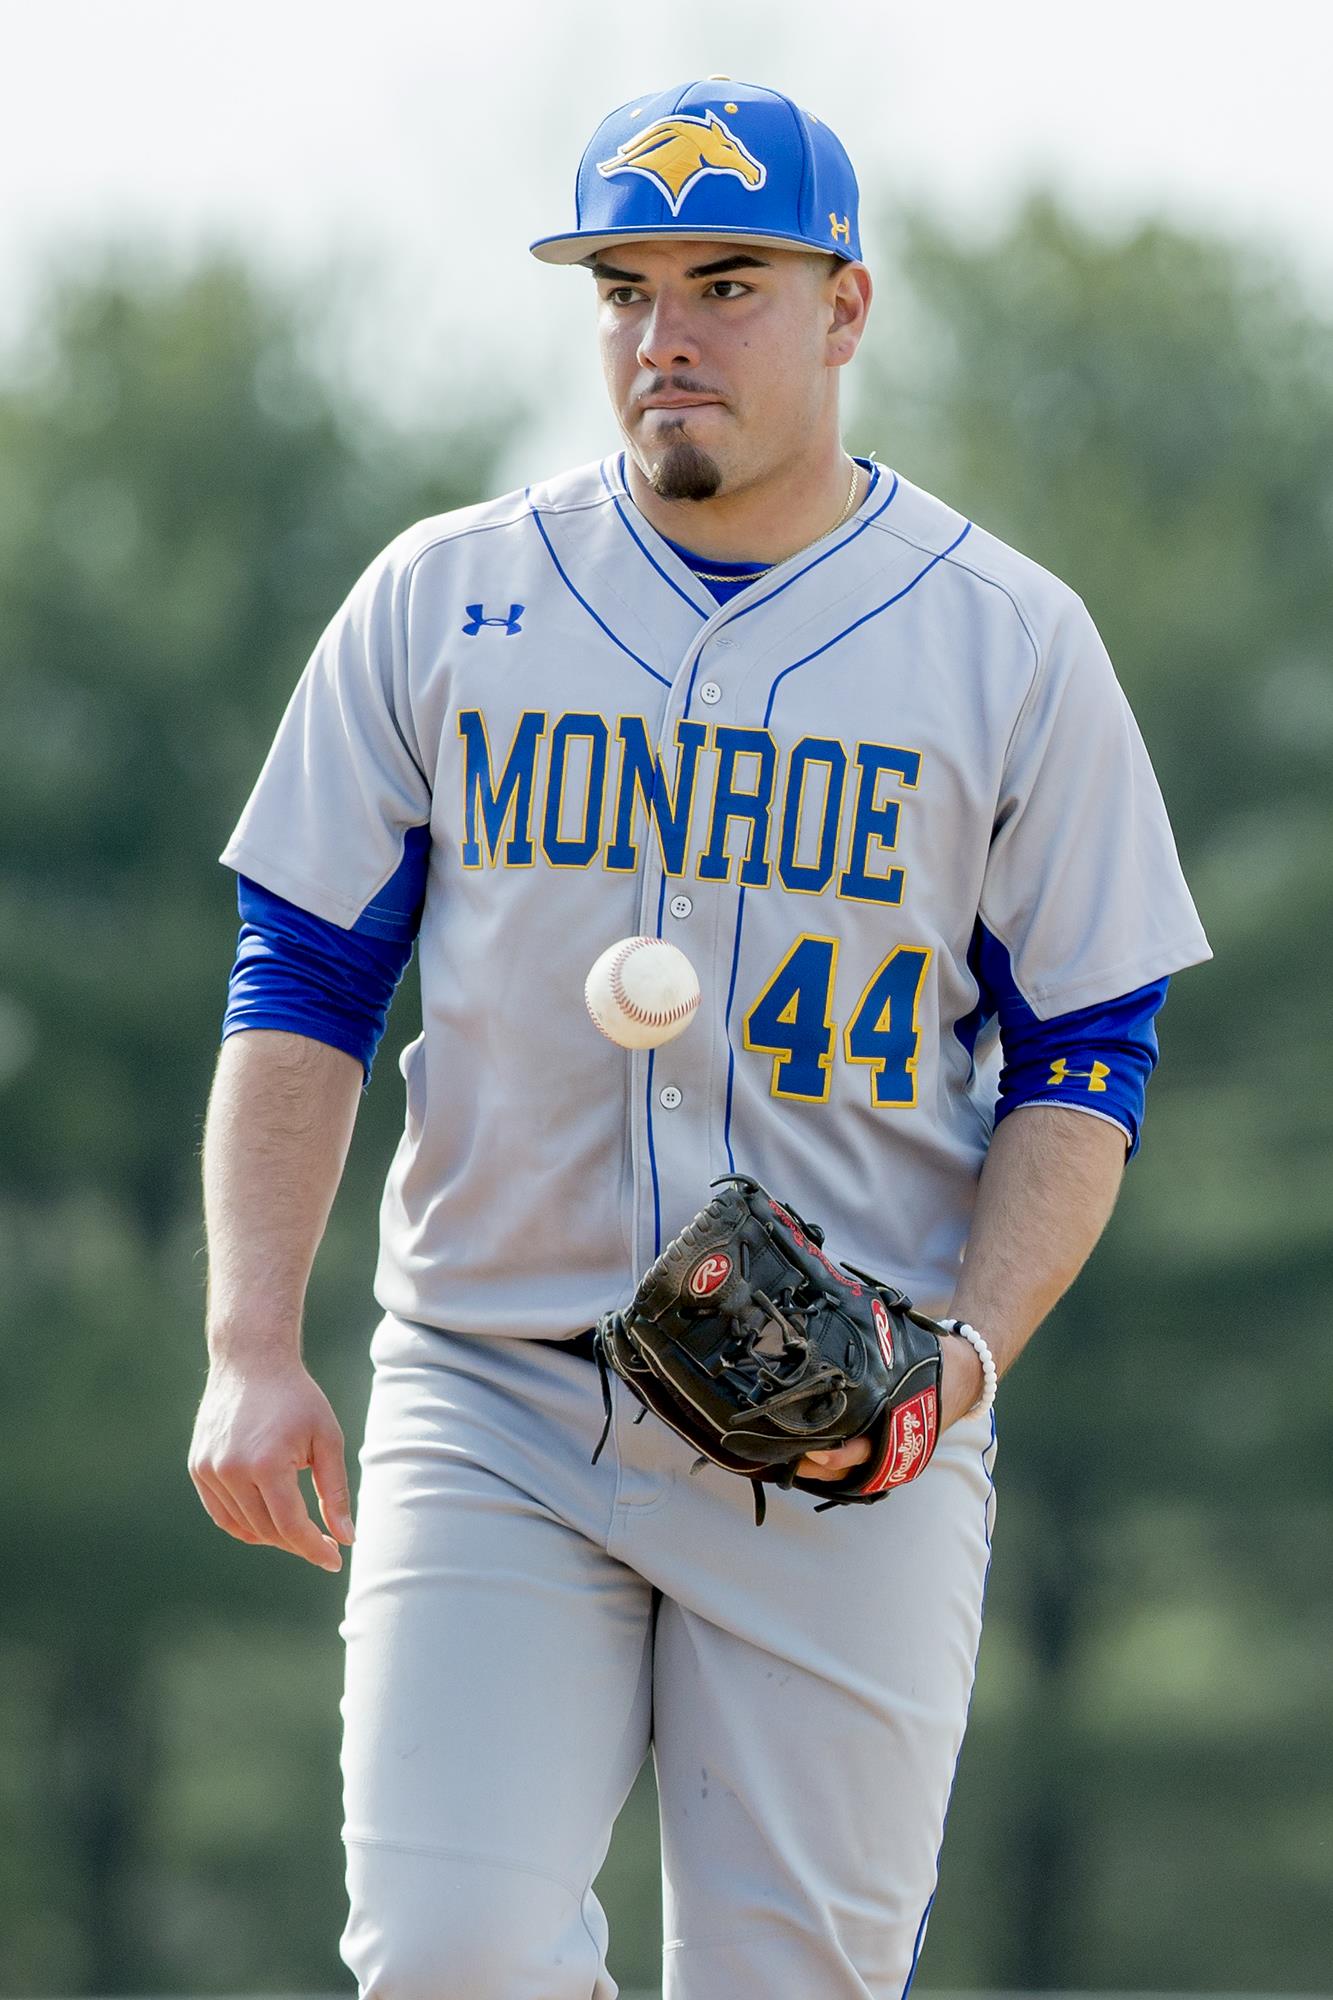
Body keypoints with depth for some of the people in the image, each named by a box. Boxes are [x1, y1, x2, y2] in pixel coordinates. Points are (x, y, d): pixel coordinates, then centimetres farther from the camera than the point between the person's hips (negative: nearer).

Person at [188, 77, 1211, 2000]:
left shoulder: (1014, 644, 3)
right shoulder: (440, 602, 6)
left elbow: (1085, 1066, 5)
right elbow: (301, 991, 8)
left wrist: (970, 1351, -13)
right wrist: (253, 1351, -5)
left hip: (852, 1445, -1)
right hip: (492, 1406, 1)